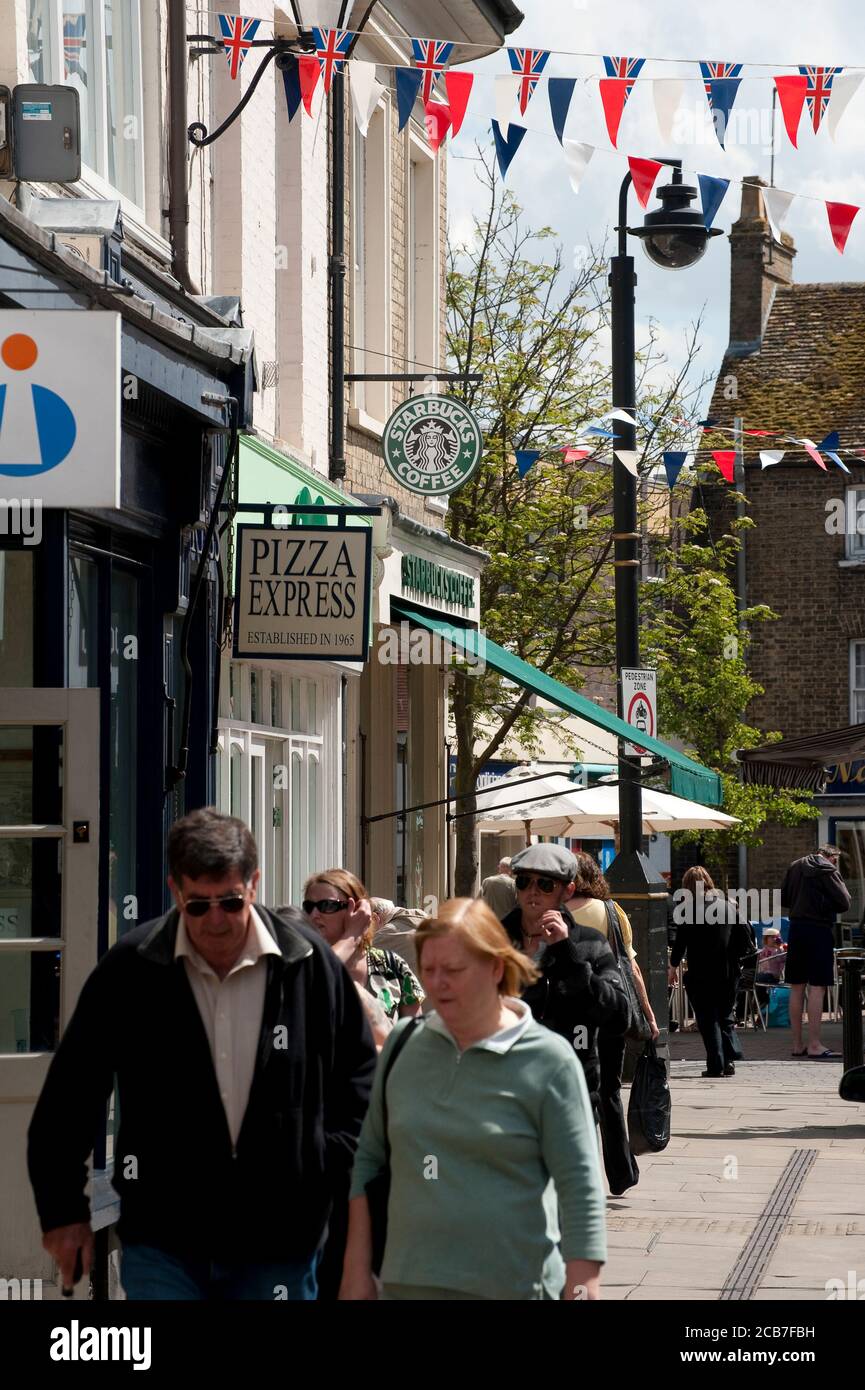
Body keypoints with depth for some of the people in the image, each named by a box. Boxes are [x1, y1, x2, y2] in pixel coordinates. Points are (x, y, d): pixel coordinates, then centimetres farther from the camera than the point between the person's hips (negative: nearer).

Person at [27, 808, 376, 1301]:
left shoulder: (309, 961, -1)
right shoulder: (131, 969, -4)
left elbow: (360, 1074, 13)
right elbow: (70, 1094, 6)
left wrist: (333, 1164, 4)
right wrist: (63, 1207, 6)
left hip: (278, 1243, 1)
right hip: (163, 1239, -1)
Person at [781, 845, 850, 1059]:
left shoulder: (795, 867, 12)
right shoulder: (827, 870, -8)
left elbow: (783, 899, 18)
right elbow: (844, 902, -9)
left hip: (795, 929, 7)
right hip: (819, 929, -7)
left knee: (797, 988, 11)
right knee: (817, 988, -7)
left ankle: (797, 1045, 15)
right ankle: (814, 1045, -10)